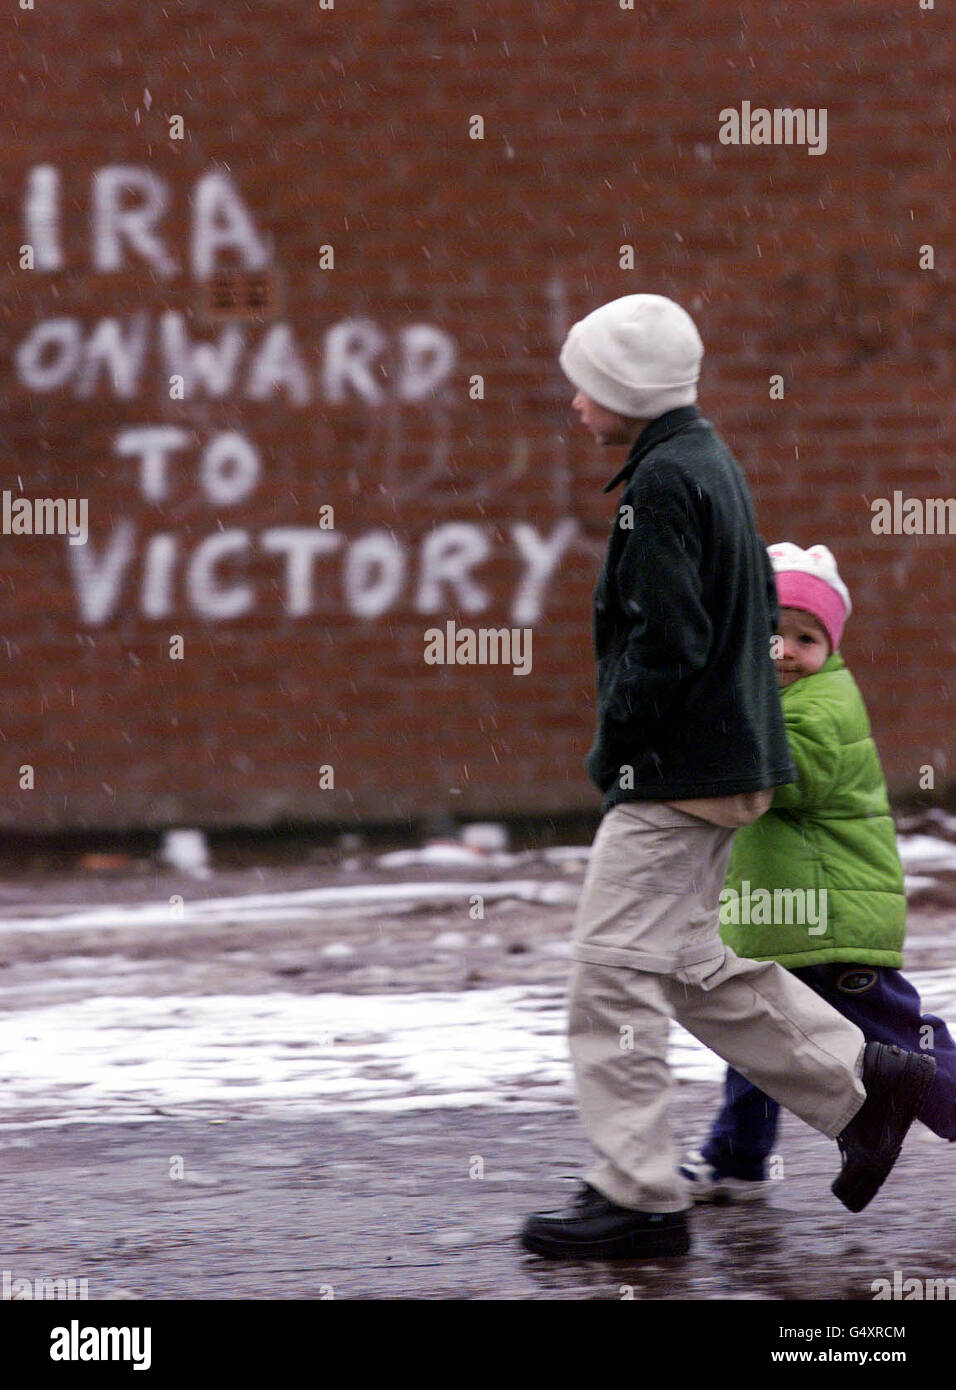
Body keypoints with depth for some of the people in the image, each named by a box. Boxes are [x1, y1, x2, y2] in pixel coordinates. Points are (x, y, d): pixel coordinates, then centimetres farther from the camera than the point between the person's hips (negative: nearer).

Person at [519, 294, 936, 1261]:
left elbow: (663, 645, -23)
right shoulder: (711, 462, 15)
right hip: (727, 761, 10)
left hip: (675, 775, -10)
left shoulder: (662, 482, -17)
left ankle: (636, 1196, -5)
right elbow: (757, 608, 22)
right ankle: (864, 1084, 21)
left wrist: (612, 750, -11)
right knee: (690, 962, 19)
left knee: (615, 970, -7)